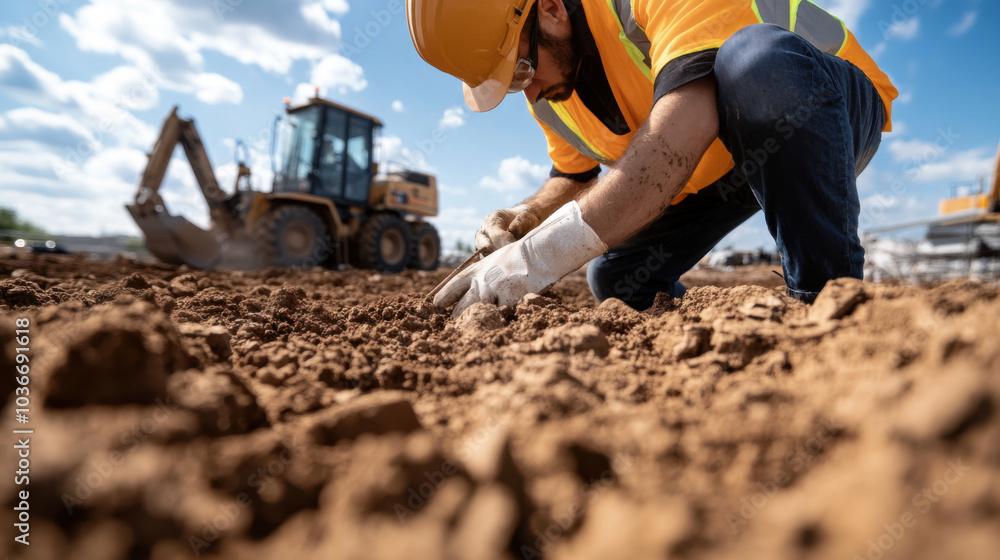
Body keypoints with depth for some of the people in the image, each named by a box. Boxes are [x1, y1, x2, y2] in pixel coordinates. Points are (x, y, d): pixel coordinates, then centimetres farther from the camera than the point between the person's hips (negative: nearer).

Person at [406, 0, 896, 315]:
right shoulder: (545, 90, -6)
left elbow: (687, 126, -49)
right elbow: (577, 178, 8)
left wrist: (537, 256, -54)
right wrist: (525, 217, -15)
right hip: (717, 167, 7)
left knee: (756, 59, -40)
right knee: (617, 281, -5)